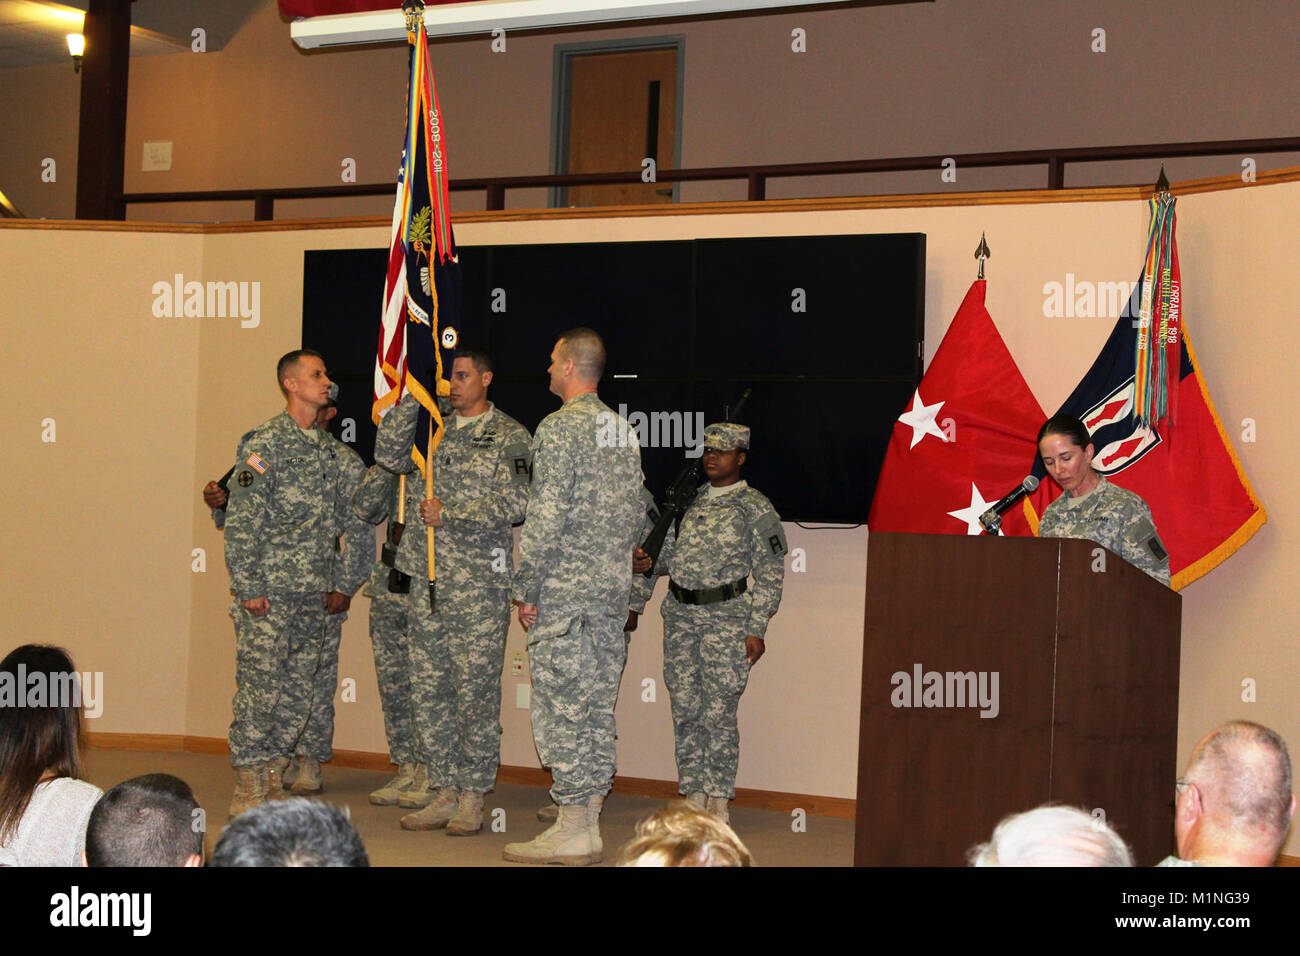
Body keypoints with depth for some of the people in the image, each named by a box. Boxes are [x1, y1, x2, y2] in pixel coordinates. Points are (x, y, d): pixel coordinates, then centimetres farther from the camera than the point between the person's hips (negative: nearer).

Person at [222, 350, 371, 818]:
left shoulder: (335, 453, 13)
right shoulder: (264, 444, -6)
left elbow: (358, 523, 19)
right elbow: (240, 522, -10)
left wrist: (344, 585, 14)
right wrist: (248, 587, -14)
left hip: (313, 593, 6)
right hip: (268, 591, -6)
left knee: (299, 691, 6)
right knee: (259, 687, -6)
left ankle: (273, 779, 16)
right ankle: (247, 787, 1)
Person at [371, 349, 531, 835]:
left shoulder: (510, 436, 0)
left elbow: (514, 503, -10)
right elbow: (389, 456, 3)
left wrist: (449, 513, -12)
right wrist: (409, 400, -3)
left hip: (479, 581, -5)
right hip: (427, 577, 5)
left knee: (476, 690, -3)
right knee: (427, 689, 6)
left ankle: (472, 797, 4)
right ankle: (443, 790, 14)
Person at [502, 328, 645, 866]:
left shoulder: (560, 427, -11)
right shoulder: (622, 430, 14)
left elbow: (545, 518, -17)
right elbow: (638, 516, 18)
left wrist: (525, 588, -10)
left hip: (564, 591, -8)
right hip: (613, 589, 8)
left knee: (561, 706, -4)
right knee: (597, 707, 10)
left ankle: (572, 831, -3)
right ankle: (589, 823, 14)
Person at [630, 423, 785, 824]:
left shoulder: (755, 508, -1)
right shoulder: (688, 501, 14)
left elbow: (770, 573, -3)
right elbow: (659, 555, 21)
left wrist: (756, 629, -9)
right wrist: (633, 603, 12)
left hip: (727, 619, -5)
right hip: (680, 617, 5)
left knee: (718, 712, -5)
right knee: (684, 709, 5)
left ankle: (719, 797, 4)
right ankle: (693, 794, 13)